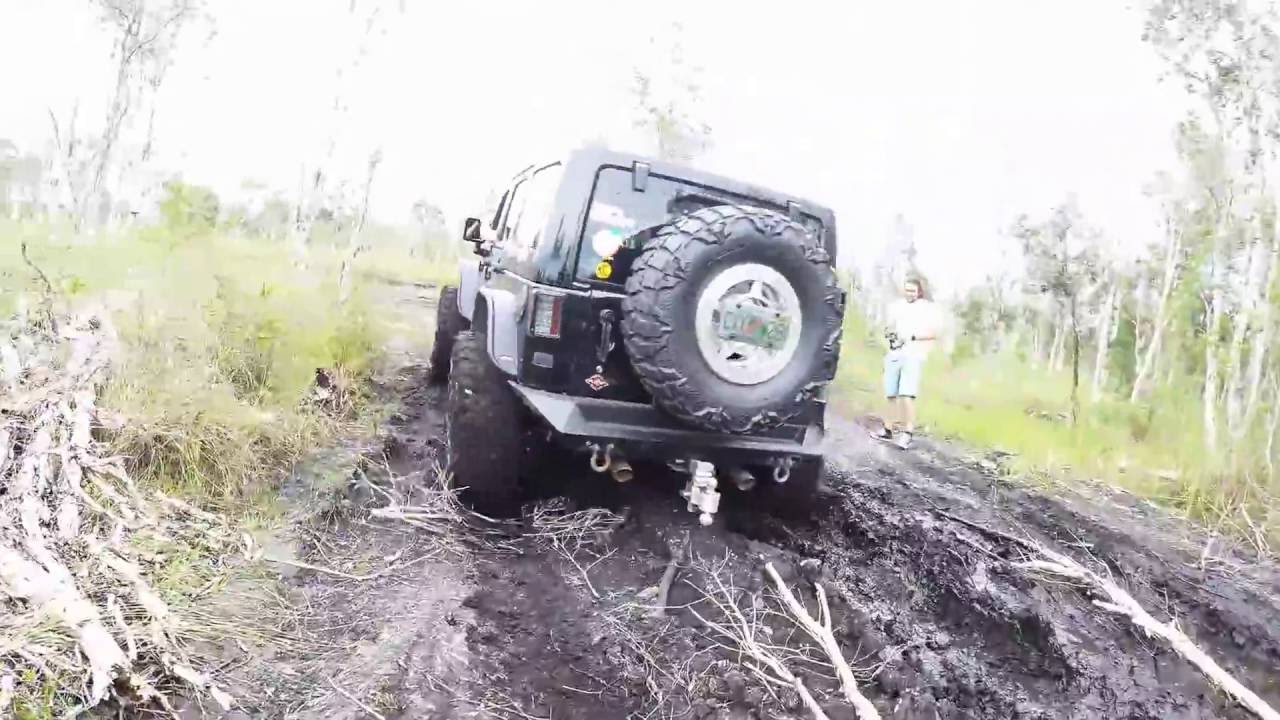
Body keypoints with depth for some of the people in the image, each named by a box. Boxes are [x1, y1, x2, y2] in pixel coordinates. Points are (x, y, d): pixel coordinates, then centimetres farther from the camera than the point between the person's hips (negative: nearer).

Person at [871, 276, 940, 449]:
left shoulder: (928, 308, 3)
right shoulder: (896, 306, 16)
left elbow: (934, 333, -4)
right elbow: (888, 328, 20)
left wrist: (912, 336, -17)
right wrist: (888, 333, -4)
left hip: (913, 355, -5)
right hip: (893, 354, 5)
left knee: (907, 394, -15)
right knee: (891, 394, 8)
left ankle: (907, 433, -13)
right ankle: (888, 429, 19)